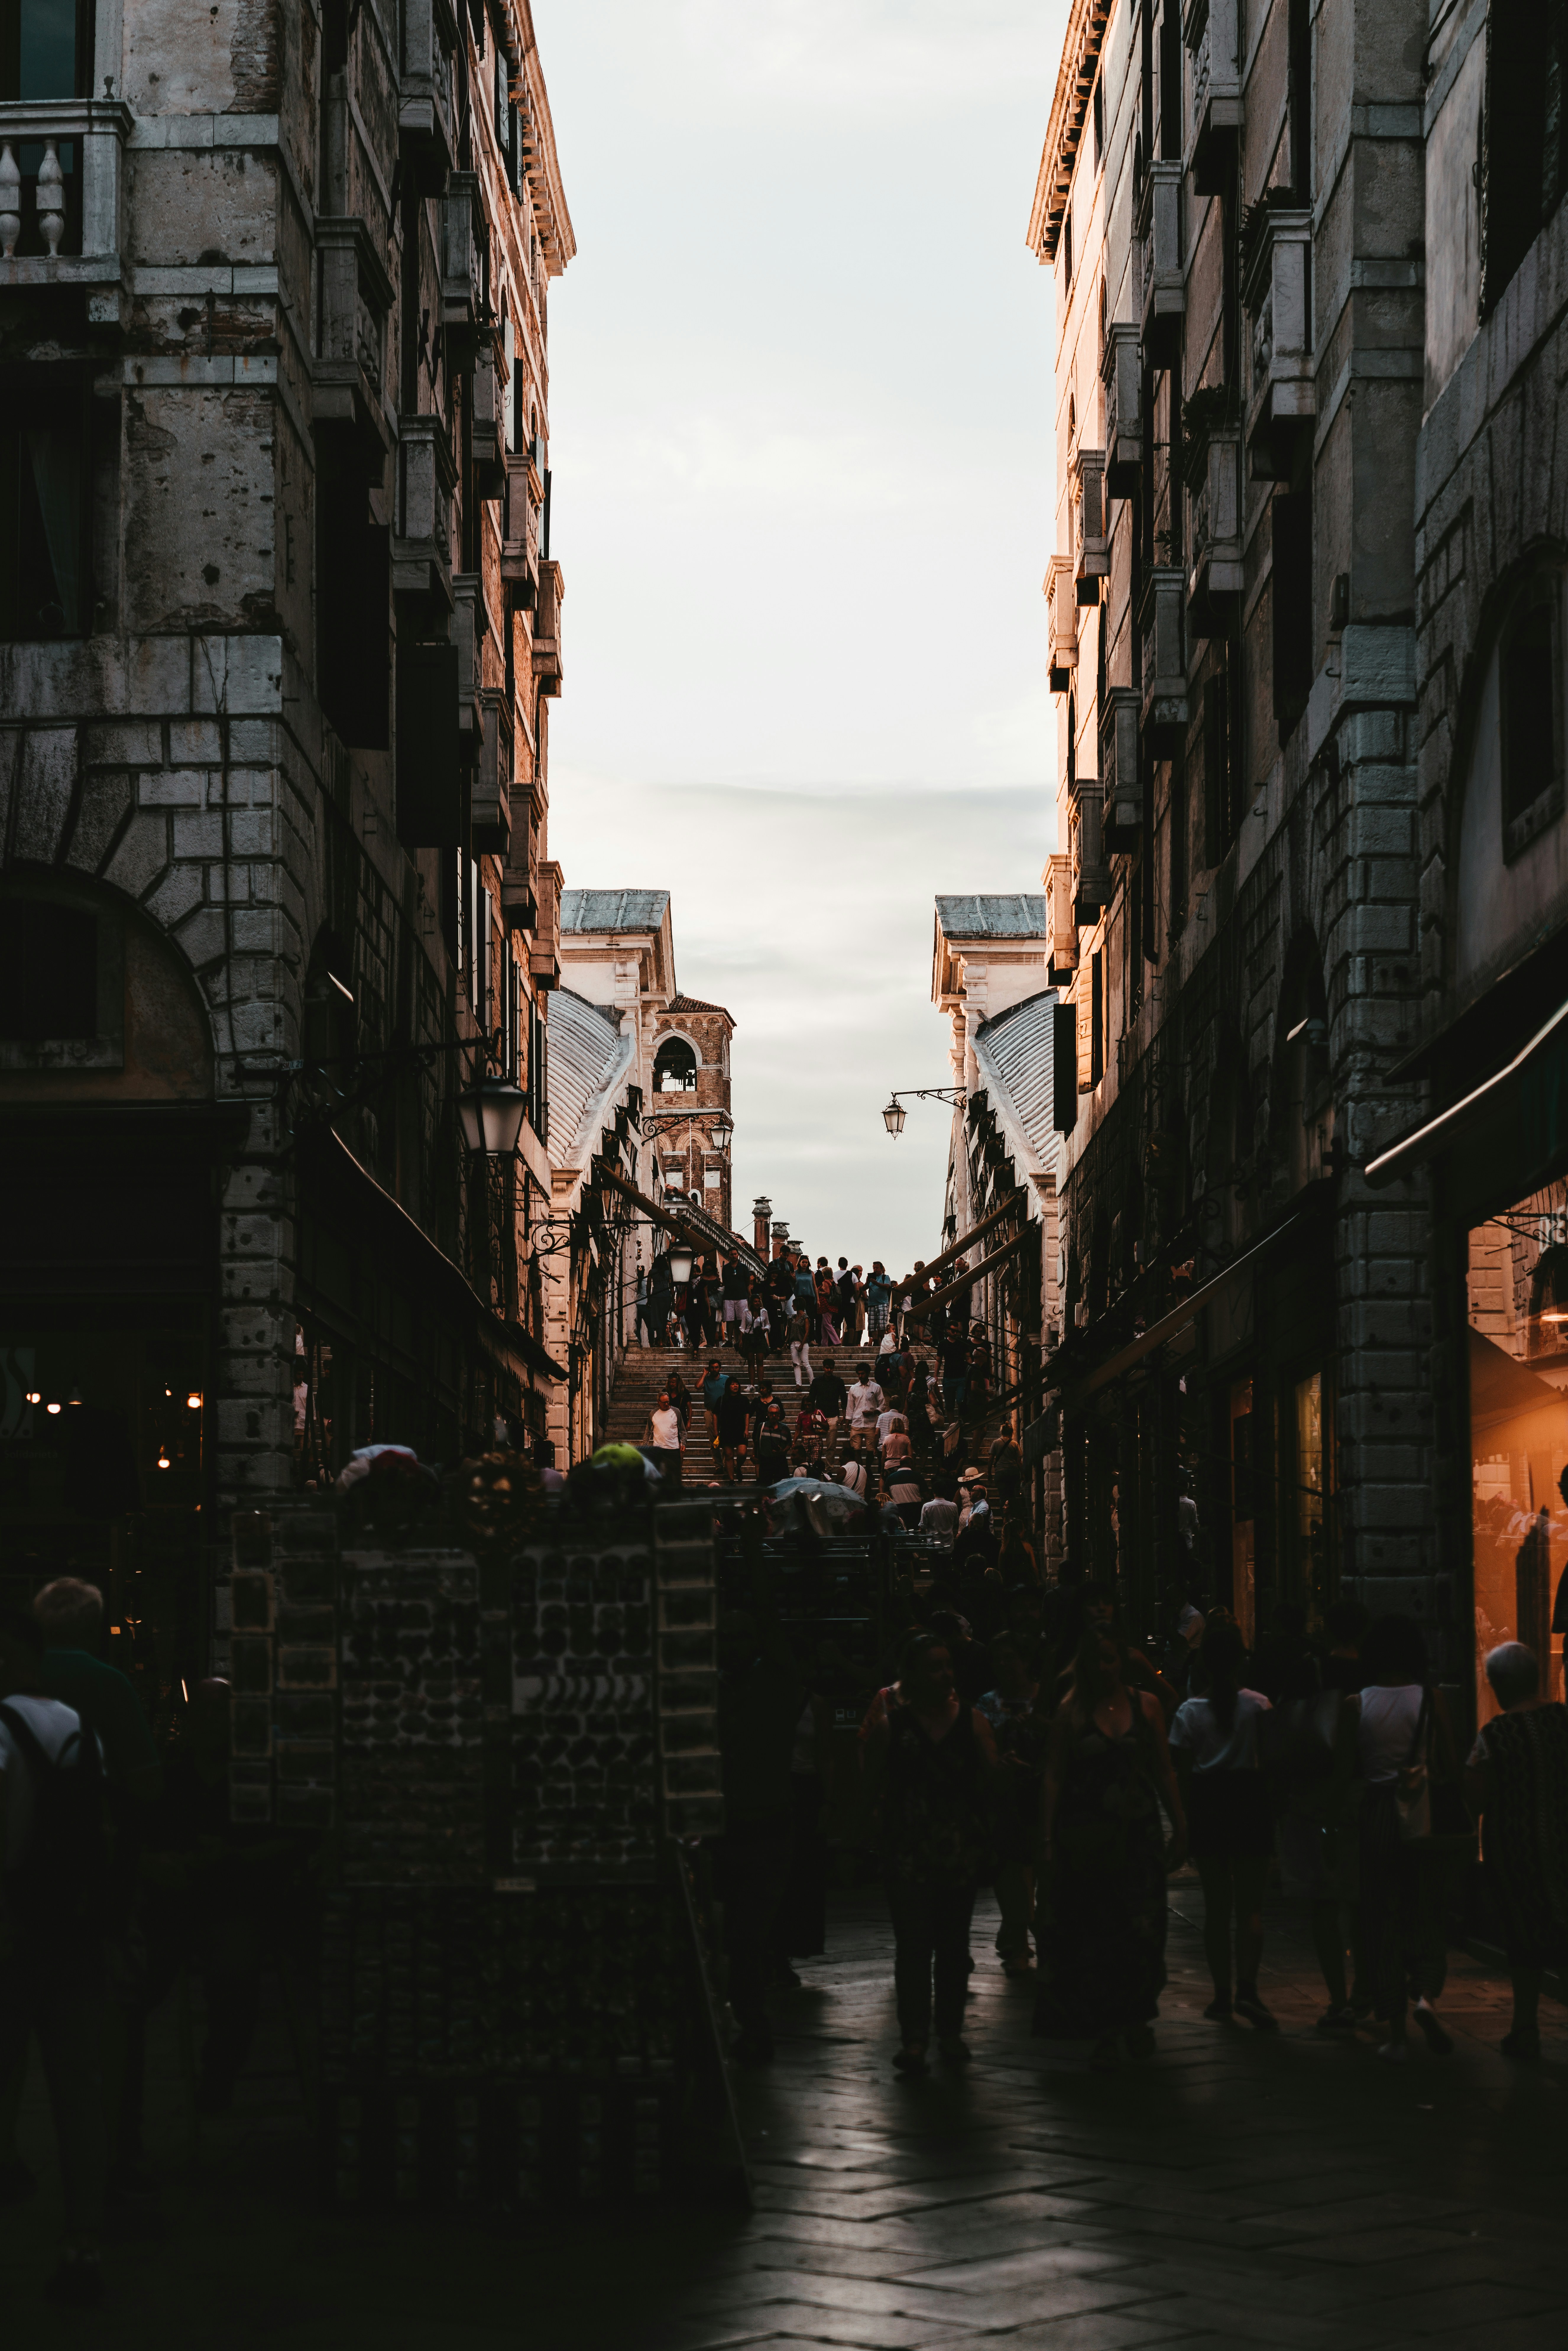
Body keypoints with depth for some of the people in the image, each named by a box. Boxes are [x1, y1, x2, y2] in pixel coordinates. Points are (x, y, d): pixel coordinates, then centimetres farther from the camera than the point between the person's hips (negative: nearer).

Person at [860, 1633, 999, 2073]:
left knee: (954, 1943, 9)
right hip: (909, 1850, -2)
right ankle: (914, 2037, -4)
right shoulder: (891, 1725, 0)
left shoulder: (972, 1722, 4)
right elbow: (874, 1786, 1)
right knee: (913, 1942, -6)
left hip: (961, 1850, 2)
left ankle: (951, 2031, 18)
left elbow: (990, 1779, 2)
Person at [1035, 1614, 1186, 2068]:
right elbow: (1053, 1776, -1)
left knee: (1142, 1932, -3)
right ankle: (1105, 2034, 9)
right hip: (1087, 1838, -1)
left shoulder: (1146, 1705, 6)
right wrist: (1047, 1839, -6)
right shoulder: (1072, 1711, 1)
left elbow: (1164, 1771, 11)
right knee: (1093, 1934, 0)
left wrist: (1179, 1826, 8)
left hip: (1139, 1832, 1)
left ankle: (1137, 2018, 17)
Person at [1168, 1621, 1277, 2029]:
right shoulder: (1257, 1705, -4)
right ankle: (1247, 1987, -14)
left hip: (1206, 1803, 1)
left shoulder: (1191, 1711, -1)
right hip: (1249, 1799, -1)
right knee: (1250, 1902, 2)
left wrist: (1184, 1818, 4)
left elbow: (1182, 1769, -2)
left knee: (1215, 1903, 9)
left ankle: (1222, 1994, 10)